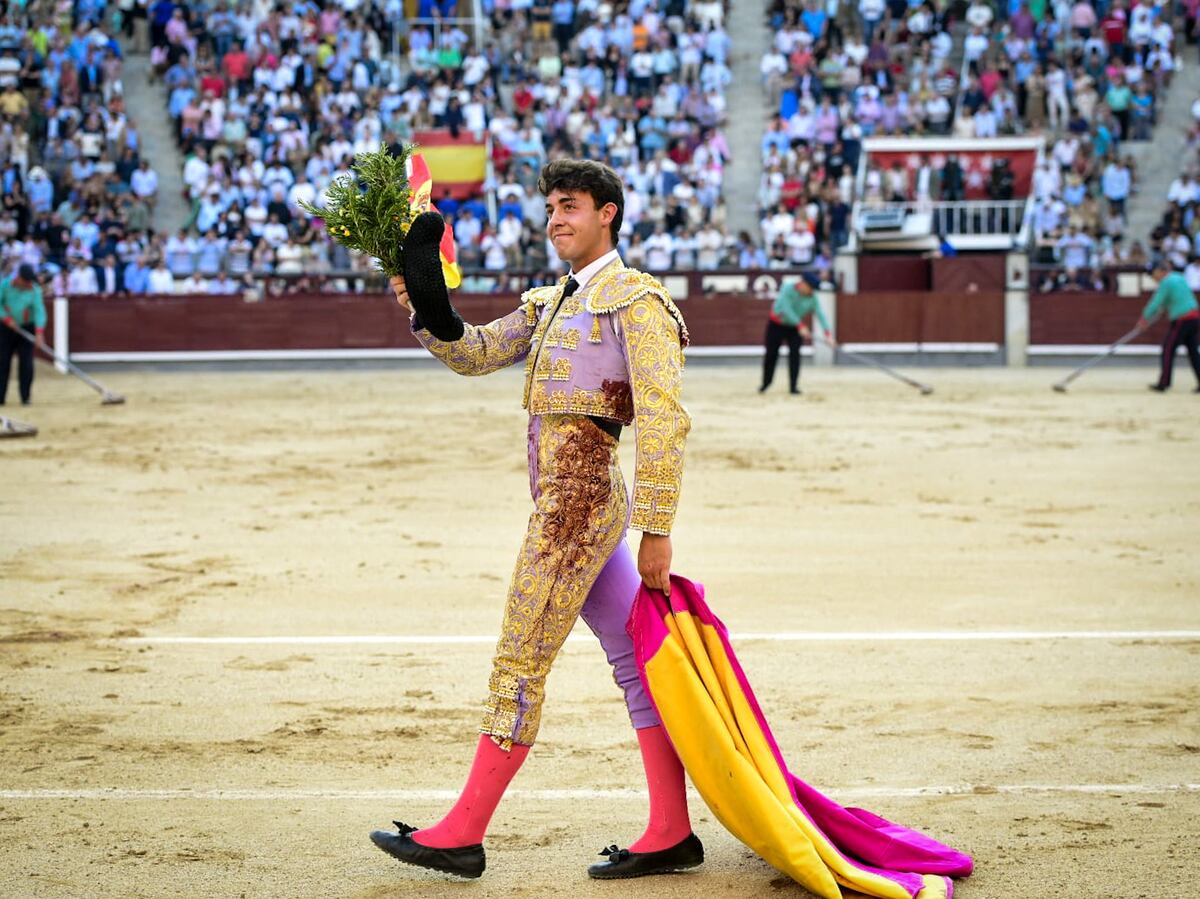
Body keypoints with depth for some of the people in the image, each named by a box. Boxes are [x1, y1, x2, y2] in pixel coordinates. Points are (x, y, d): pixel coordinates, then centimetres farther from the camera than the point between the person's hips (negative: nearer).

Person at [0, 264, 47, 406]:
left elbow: (39, 310, -18)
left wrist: (39, 331, -30)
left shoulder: (35, 290, -10)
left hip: (26, 329, -1)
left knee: (26, 363, -5)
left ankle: (25, 397, 1)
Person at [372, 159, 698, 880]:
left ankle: (464, 834, 1)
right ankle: (672, 835, 12)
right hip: (585, 502, 9)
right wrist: (427, 307, -4)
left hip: (579, 497, -9)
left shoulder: (636, 299, -8)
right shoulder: (551, 302, 19)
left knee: (519, 666, -4)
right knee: (634, 663, 9)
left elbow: (665, 420, -14)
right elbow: (476, 354, 16)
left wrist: (657, 532, -18)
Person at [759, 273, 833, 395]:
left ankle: (793, 386, -6)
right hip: (777, 325, -2)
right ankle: (765, 383, 22)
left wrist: (827, 333, -34)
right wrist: (801, 326, -43)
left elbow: (820, 315, -21)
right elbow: (787, 309, -35)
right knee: (771, 354, 3)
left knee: (795, 354, -11)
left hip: (794, 328, 2)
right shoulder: (788, 289, -26)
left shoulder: (812, 297, -15)